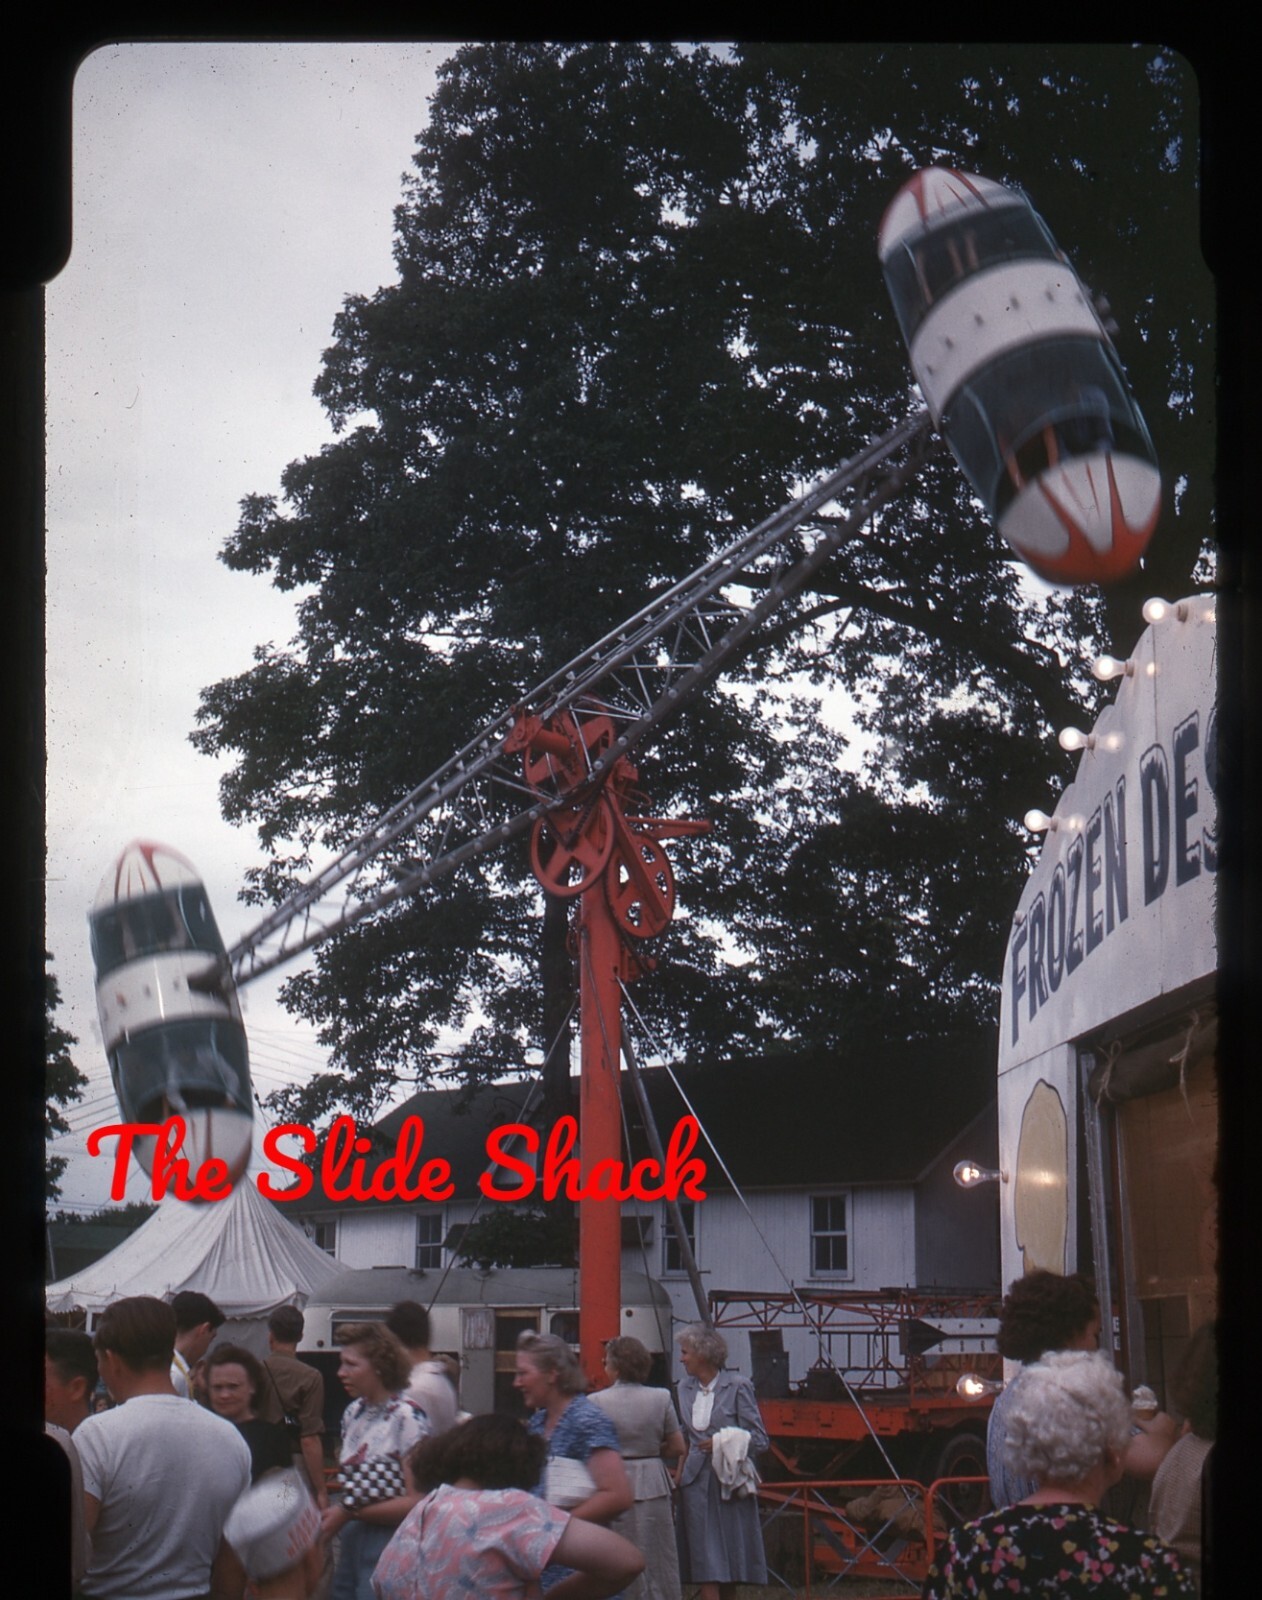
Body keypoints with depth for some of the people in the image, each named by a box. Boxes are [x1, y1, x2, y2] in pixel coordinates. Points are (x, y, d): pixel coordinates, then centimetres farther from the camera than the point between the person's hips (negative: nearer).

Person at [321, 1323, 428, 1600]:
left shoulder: (407, 1418, -15)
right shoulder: (353, 1413, 9)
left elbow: (417, 1503, -17)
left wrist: (348, 1513, -15)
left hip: (389, 1543, -7)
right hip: (352, 1538, 7)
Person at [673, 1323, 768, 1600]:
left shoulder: (737, 1387, -5)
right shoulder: (685, 1388, 11)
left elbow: (759, 1439, -4)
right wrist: (680, 1471, 8)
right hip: (696, 1482, 4)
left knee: (729, 1563, 2)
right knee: (705, 1568, -3)